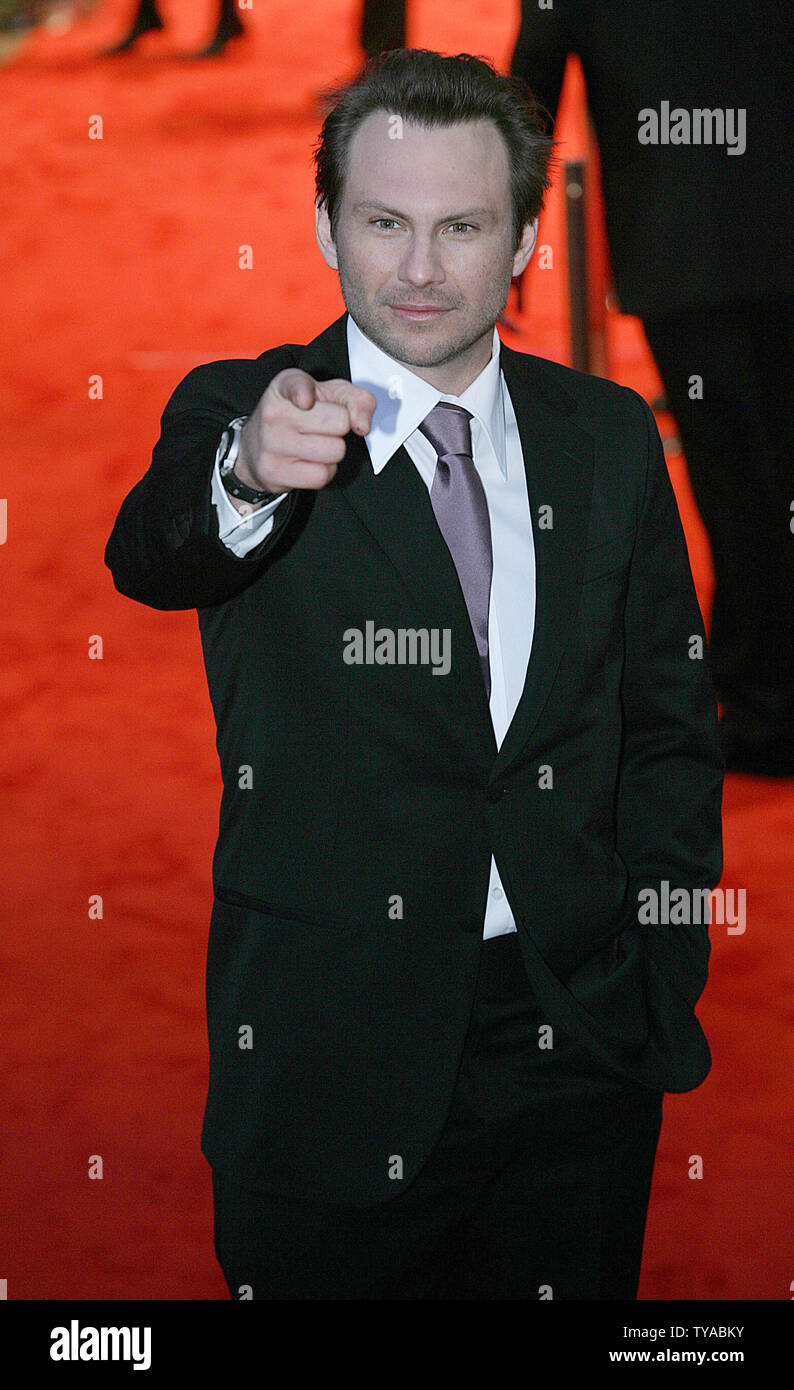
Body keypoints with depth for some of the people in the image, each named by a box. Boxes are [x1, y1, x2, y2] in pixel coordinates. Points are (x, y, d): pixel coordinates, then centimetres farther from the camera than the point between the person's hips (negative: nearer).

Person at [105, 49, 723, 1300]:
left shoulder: (609, 438, 6)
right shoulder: (238, 415, -4)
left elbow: (671, 726, 11)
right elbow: (151, 554, -27)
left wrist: (664, 1000, 3)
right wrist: (246, 477, -50)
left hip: (578, 1055, 3)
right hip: (330, 1059, -3)